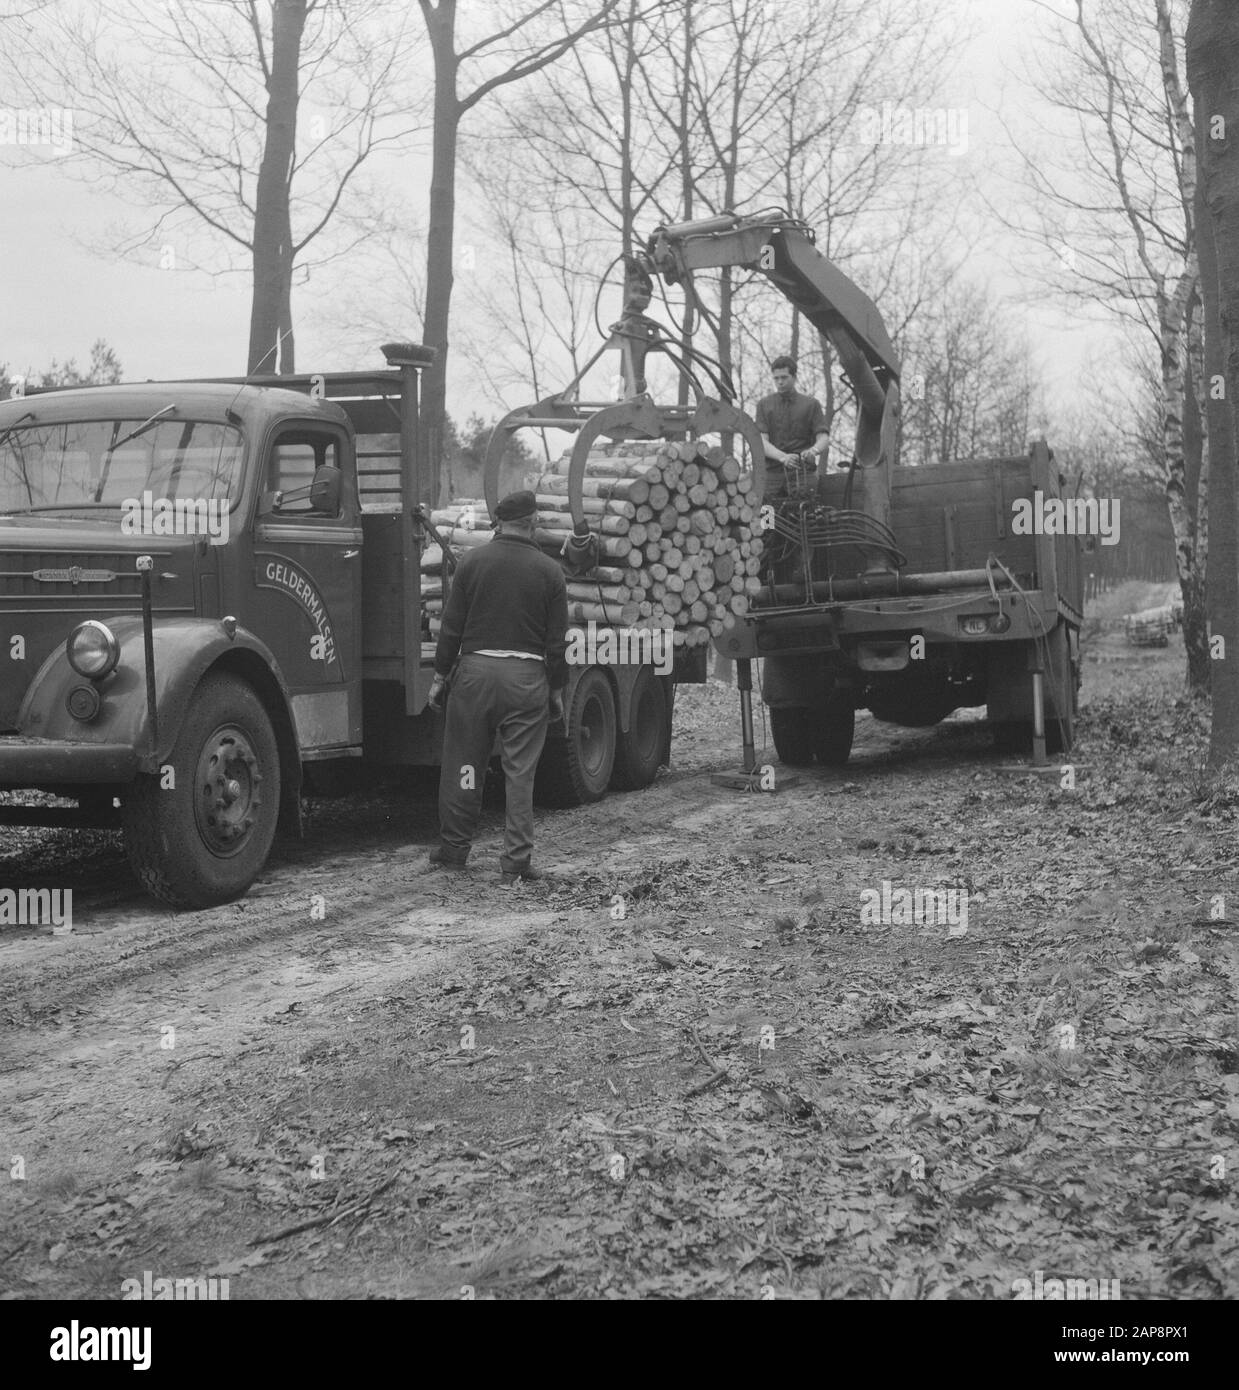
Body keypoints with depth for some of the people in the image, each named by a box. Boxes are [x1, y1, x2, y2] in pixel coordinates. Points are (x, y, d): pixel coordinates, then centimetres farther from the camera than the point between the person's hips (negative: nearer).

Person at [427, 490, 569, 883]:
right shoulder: (549, 571, 0)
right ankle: (516, 861, 4)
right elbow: (556, 641, 1)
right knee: (521, 773, 4)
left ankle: (453, 849, 22)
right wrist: (556, 691, 10)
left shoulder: (472, 562, 1)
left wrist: (440, 676, 9)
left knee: (463, 765, 11)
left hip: (475, 670, 1)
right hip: (527, 677, -1)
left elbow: (451, 627, 2)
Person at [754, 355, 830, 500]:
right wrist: (783, 457, -17)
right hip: (772, 472, 0)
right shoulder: (764, 404, 15)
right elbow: (761, 441, 3)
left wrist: (813, 450, -21)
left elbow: (823, 437, 4)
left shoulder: (811, 404, 14)